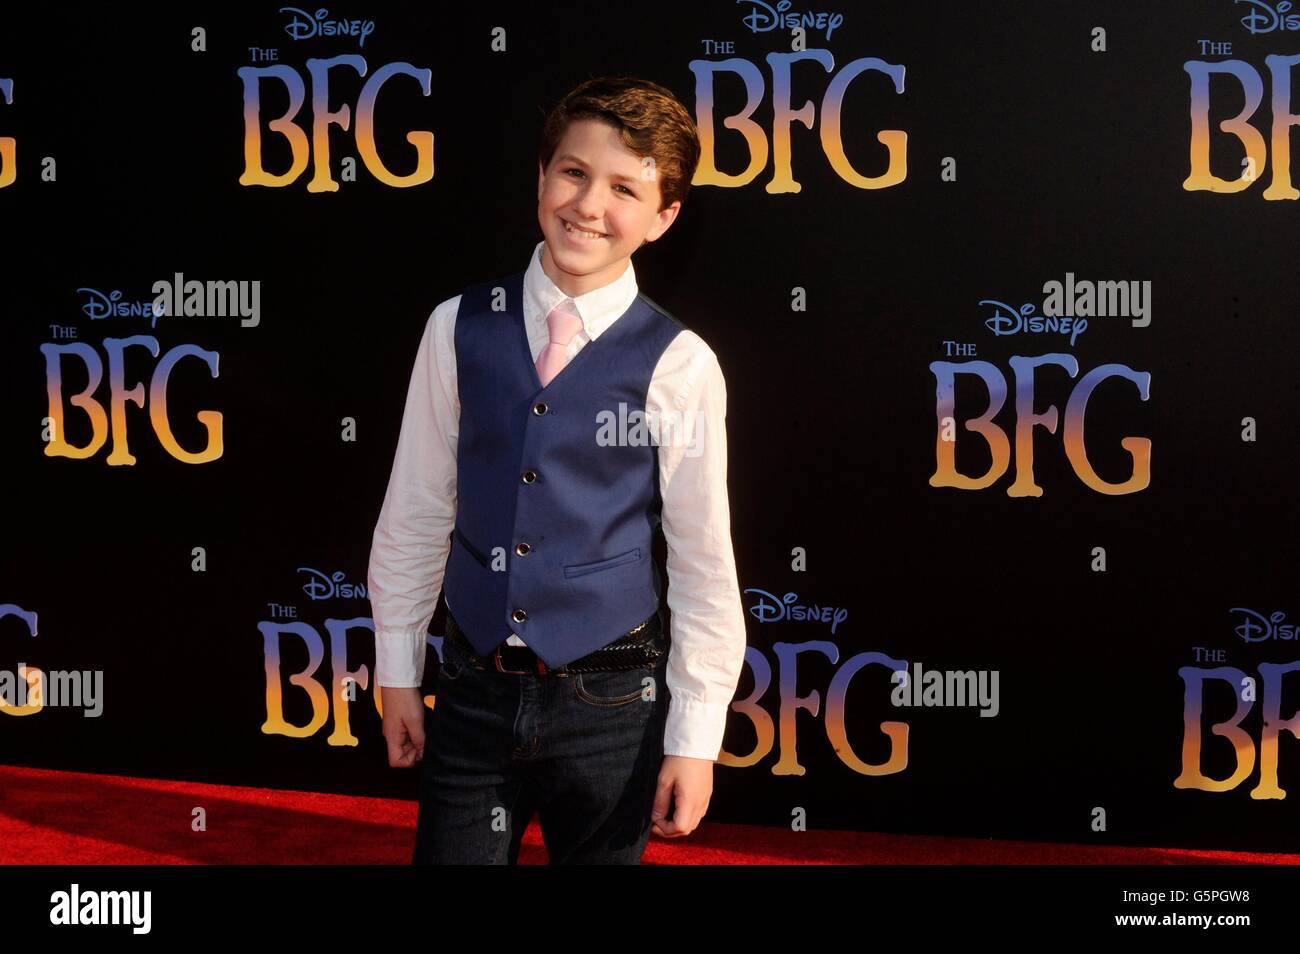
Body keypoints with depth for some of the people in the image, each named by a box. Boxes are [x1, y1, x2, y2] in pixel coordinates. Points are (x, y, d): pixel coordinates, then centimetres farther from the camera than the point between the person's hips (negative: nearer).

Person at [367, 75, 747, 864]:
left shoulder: (679, 365, -10)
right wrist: (398, 672, 7)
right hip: (475, 690, 2)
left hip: (609, 704, -1)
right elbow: (416, 510, 3)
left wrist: (694, 738, -5)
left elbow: (704, 562, -6)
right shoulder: (460, 328, -4)